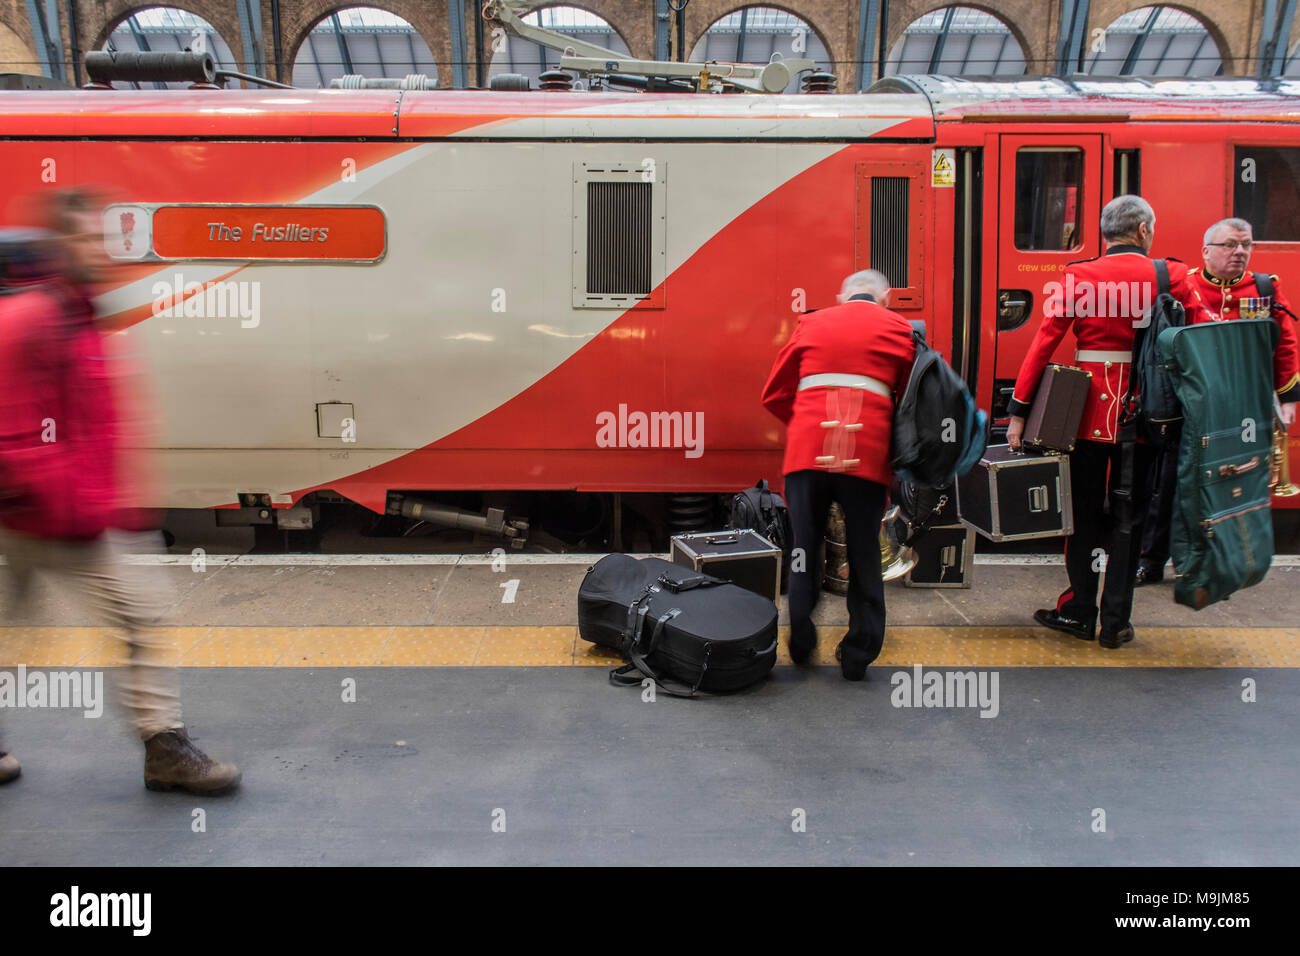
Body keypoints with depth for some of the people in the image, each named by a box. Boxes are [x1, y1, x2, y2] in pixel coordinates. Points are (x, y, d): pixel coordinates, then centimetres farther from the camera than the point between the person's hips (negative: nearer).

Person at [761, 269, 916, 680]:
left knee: (805, 547, 13)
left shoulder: (811, 324, 17)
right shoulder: (898, 328, 12)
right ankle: (858, 655, 13)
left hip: (807, 452, 1)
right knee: (864, 554, 9)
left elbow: (774, 394, 15)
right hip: (867, 457, -1)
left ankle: (801, 644, 17)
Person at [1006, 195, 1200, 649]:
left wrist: (1019, 411, -4)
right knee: (1128, 515, 9)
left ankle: (1079, 612, 21)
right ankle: (1116, 622, 14)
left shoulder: (1079, 276, -3)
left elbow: (1044, 342, -6)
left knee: (1084, 513, 13)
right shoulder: (1171, 276, -1)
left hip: (1091, 411, 0)